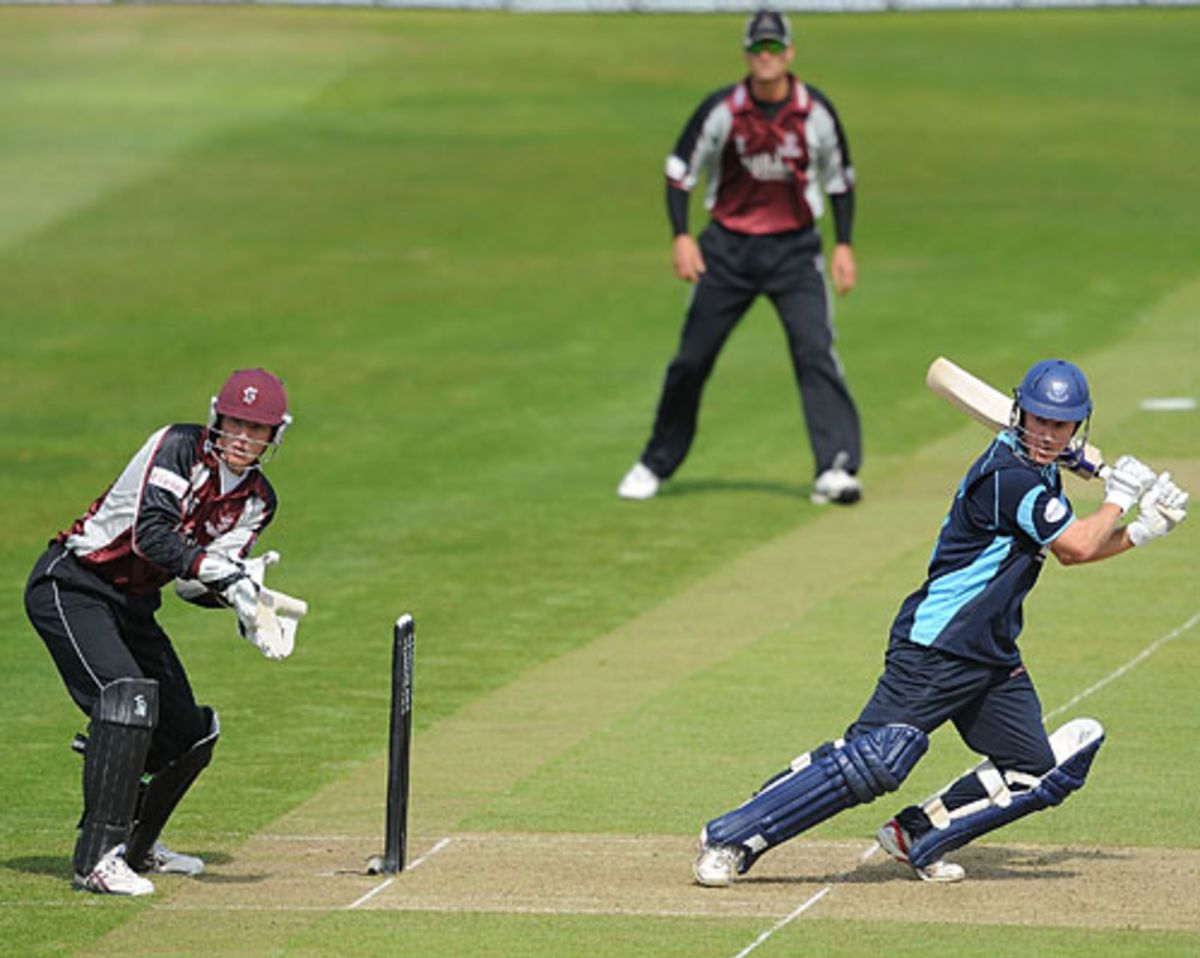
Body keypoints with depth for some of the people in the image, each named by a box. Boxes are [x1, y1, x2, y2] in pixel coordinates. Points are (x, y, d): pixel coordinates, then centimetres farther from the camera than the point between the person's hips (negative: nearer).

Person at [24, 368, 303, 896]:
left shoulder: (257, 499, 4)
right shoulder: (178, 448, -16)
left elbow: (195, 584, -5)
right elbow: (152, 534, -32)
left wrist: (240, 588, -27)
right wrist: (224, 576, -41)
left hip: (133, 605, 8)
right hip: (71, 587, -8)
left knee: (190, 732, 10)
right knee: (128, 695, -28)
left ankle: (131, 845, 34)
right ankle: (98, 858, -30)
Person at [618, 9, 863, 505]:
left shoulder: (816, 112, -6)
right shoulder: (721, 111, -9)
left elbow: (839, 179, 7)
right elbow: (679, 170, -1)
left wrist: (844, 245, 0)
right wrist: (682, 237, -12)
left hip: (794, 249, 0)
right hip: (728, 249, 0)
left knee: (815, 351, -15)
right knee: (692, 357, 4)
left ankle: (835, 468, -18)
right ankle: (655, 464, 20)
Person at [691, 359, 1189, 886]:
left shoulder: (1037, 472, 12)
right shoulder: (1009, 476, -18)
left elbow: (1070, 547, 25)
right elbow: (1076, 547, -16)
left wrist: (1140, 532, 13)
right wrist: (1118, 498, 0)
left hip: (992, 657, 10)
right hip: (935, 649, -10)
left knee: (1039, 774, 3)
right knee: (874, 761, -17)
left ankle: (917, 838, 14)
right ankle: (730, 837, -10)